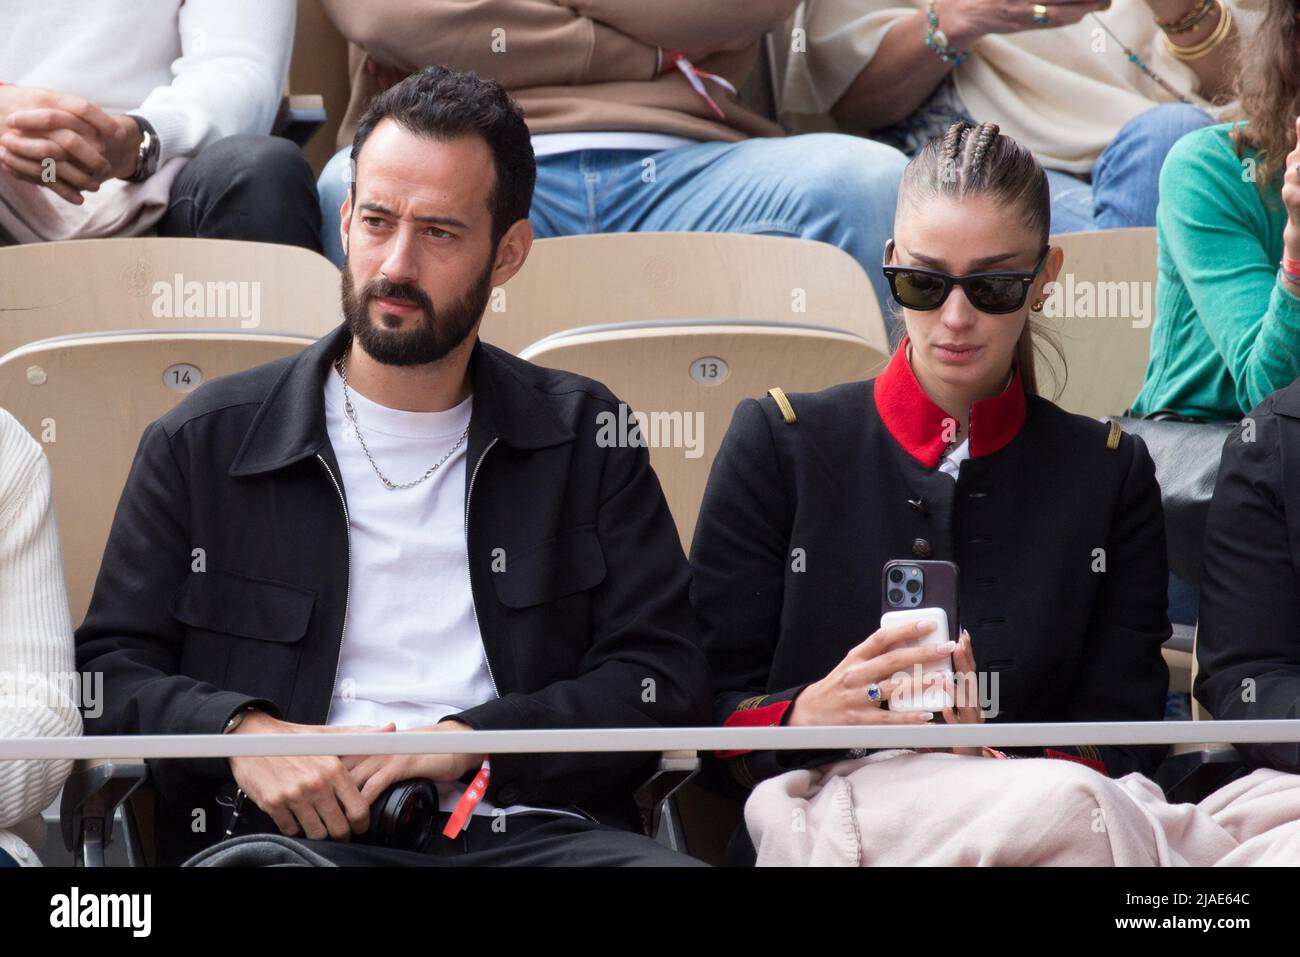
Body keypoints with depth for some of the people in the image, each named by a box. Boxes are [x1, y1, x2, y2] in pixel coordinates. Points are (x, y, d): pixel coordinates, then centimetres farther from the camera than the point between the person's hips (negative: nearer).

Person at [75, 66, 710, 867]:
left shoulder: (584, 436, 16)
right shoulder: (203, 445, 14)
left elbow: (665, 678, 8)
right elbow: (109, 672, 11)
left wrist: (467, 740, -8)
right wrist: (240, 731, -11)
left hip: (530, 830, 2)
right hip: (283, 833, -2)